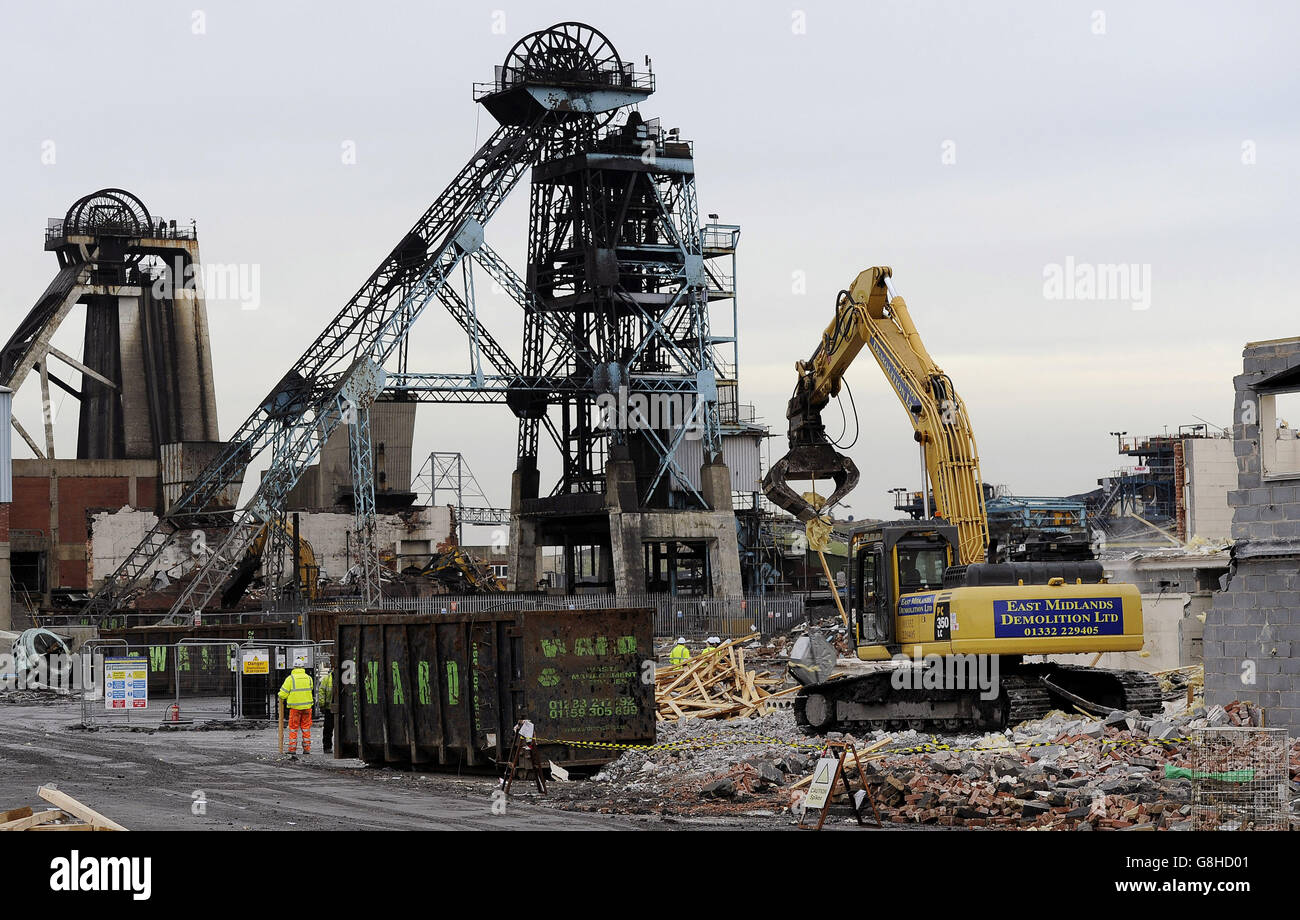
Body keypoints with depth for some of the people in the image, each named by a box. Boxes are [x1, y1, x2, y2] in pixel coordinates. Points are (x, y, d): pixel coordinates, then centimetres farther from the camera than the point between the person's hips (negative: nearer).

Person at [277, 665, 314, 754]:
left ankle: (292, 748, 2)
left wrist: (280, 696, 16)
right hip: (307, 706, 3)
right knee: (306, 727, 10)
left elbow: (283, 693, -7)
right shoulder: (308, 678, 5)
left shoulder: (290, 678, -8)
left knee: (293, 728, 4)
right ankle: (307, 748, 8)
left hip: (295, 707, -3)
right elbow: (310, 690, 11)